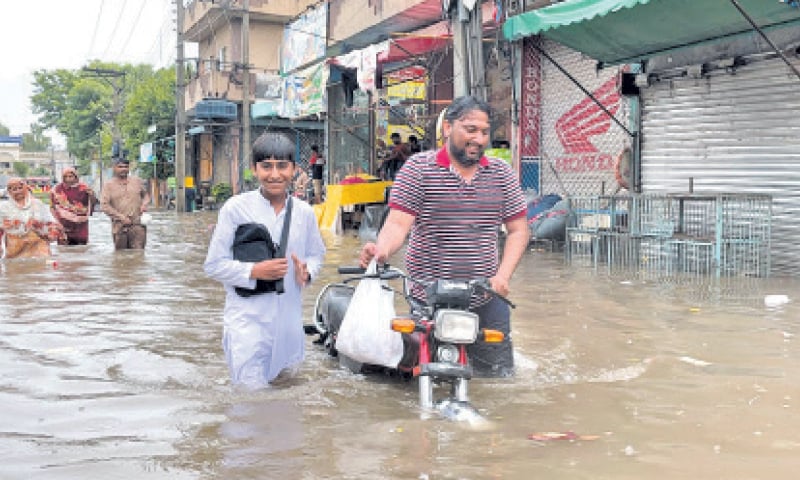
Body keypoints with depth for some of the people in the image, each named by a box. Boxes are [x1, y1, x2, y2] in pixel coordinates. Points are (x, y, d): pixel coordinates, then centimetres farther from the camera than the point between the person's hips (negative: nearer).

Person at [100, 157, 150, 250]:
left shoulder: (137, 181, 10)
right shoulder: (108, 185, 2)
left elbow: (145, 194, 25)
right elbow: (104, 205, -5)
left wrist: (144, 204, 1)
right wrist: (121, 217, -11)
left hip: (137, 225, 0)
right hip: (119, 227, 0)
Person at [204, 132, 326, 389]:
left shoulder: (305, 212, 4)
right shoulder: (235, 208, -7)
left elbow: (316, 254, 16)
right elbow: (213, 264, -5)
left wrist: (306, 272, -8)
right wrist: (254, 271, -20)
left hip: (289, 319, 5)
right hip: (247, 318, -4)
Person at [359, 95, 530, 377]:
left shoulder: (501, 174, 7)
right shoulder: (419, 168, -3)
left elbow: (518, 230, 8)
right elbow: (398, 223, -11)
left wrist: (503, 275, -7)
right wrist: (381, 250, -32)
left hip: (486, 300, 3)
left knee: (498, 375, 9)